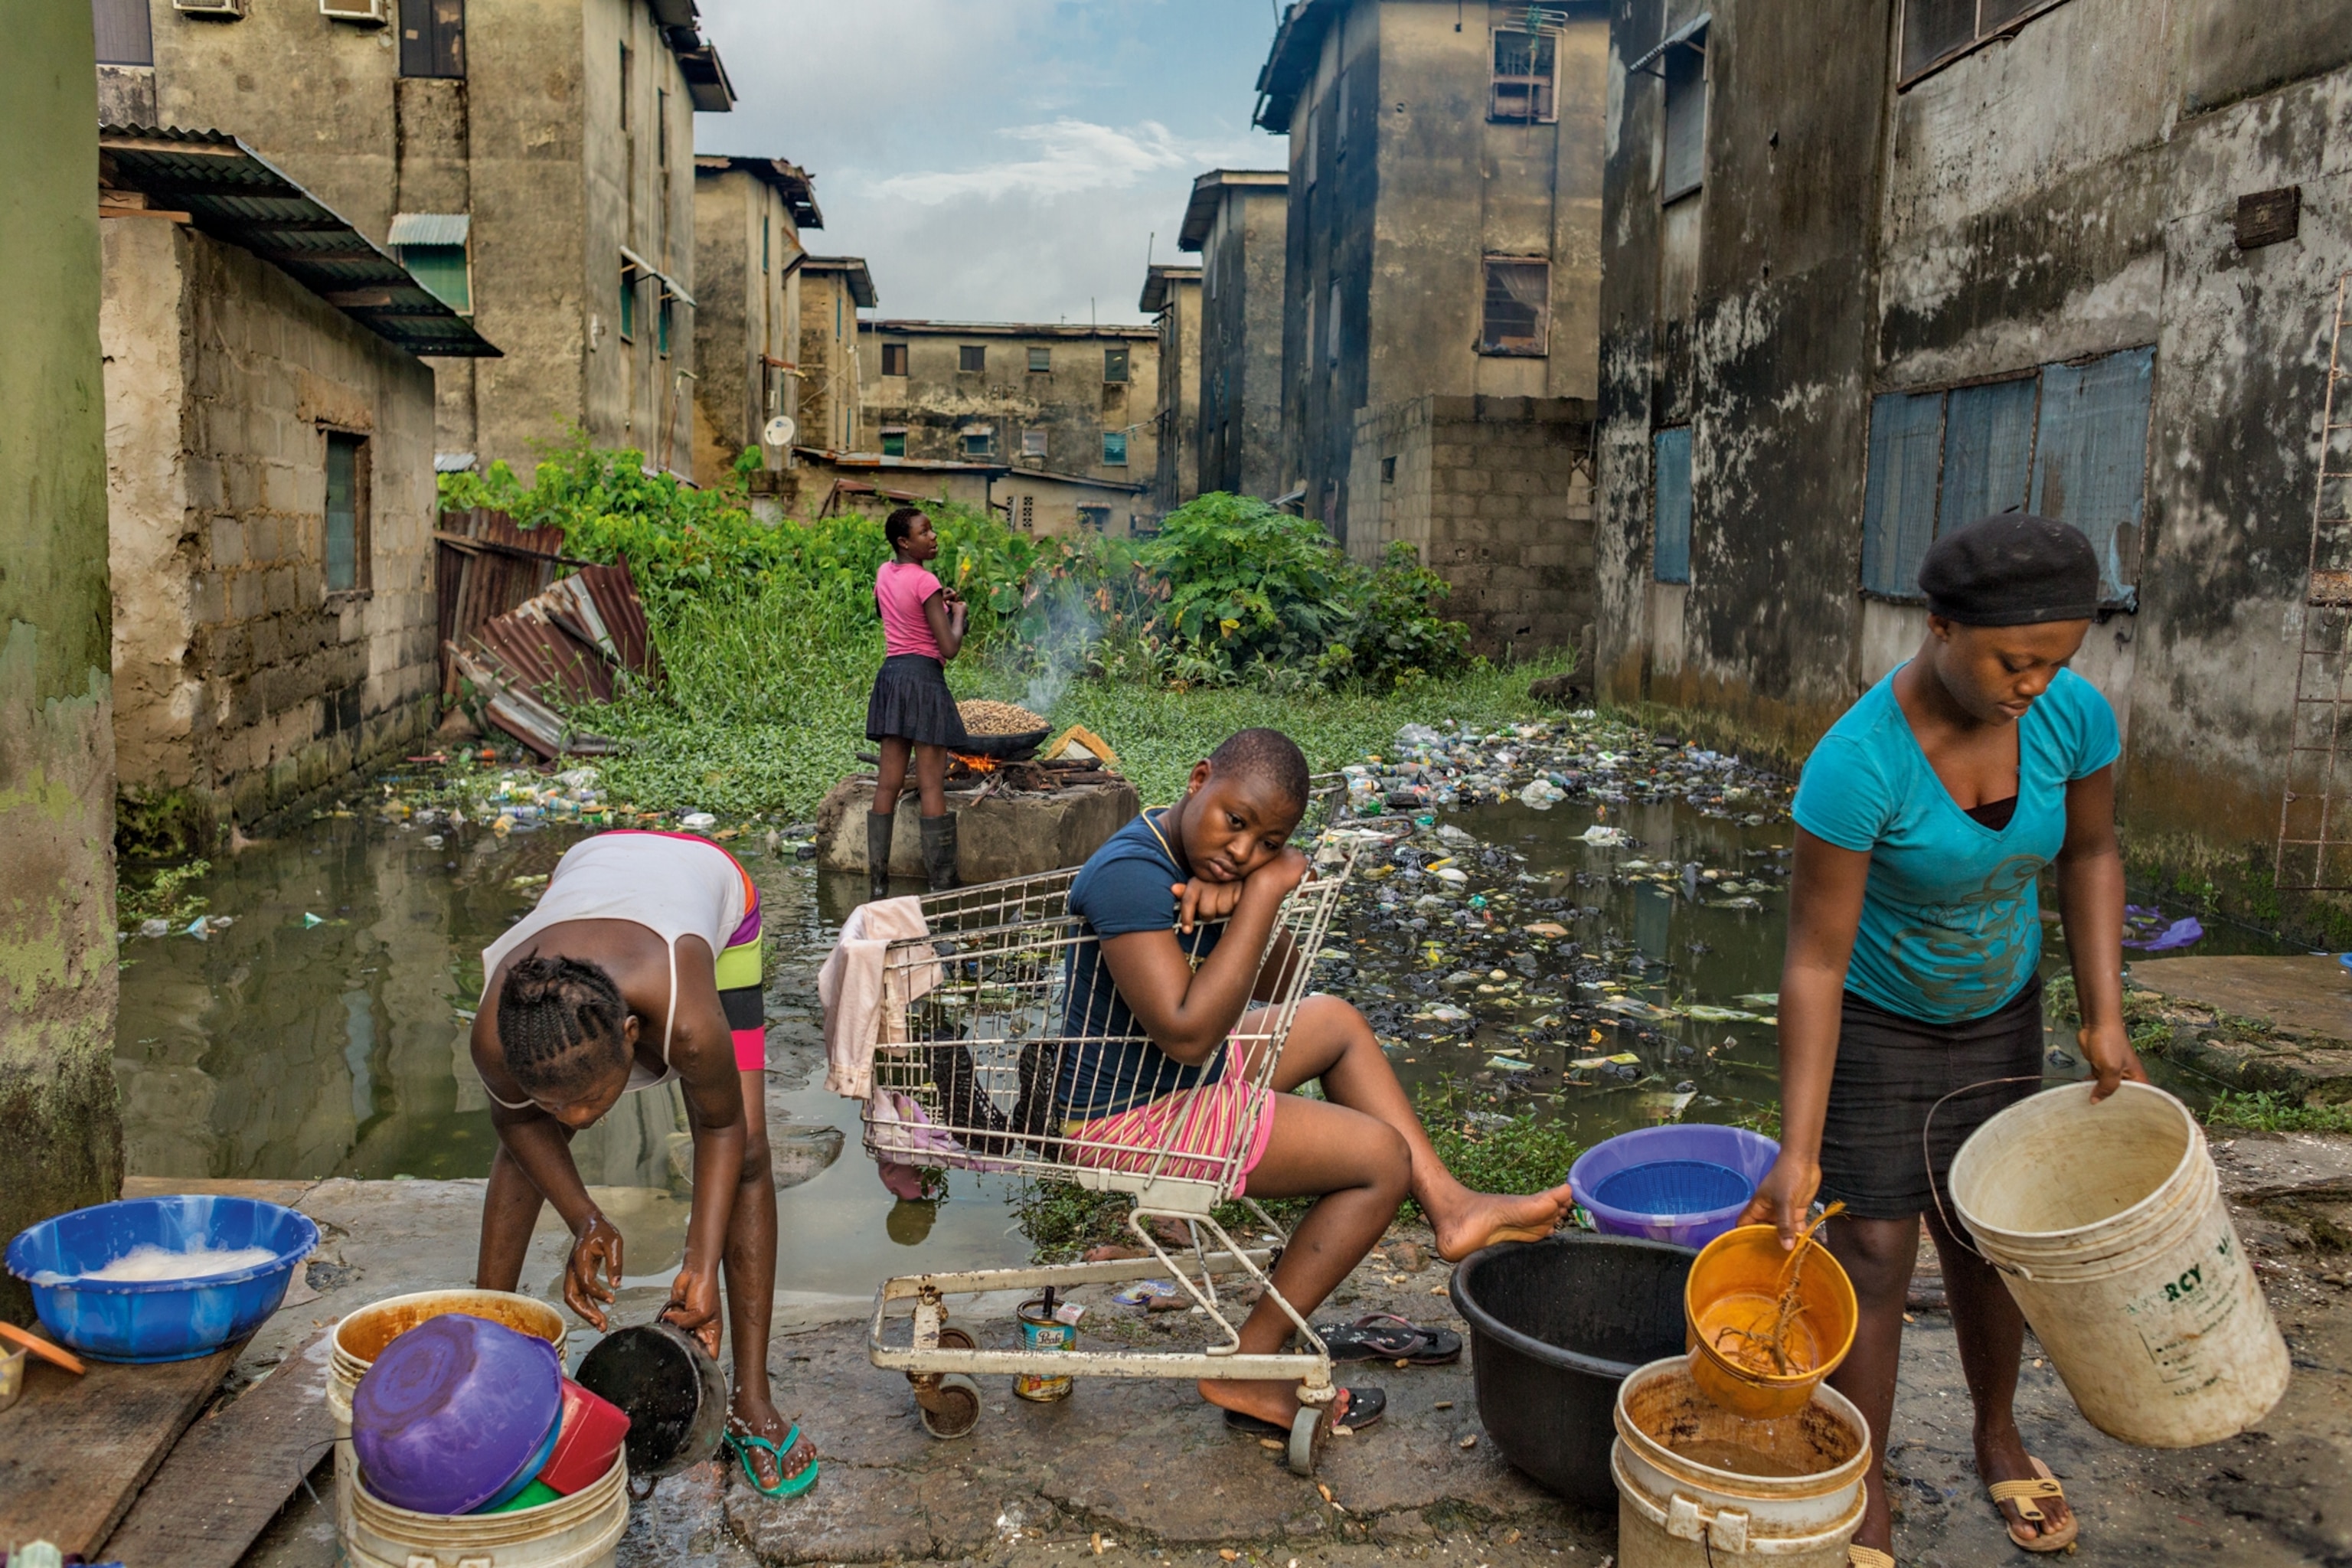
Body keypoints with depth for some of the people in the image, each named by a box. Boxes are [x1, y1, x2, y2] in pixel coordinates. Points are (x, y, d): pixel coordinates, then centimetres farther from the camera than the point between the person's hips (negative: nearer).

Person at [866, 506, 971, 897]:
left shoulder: (884, 574, 11)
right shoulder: (925, 582, -13)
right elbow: (949, 648, -15)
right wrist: (959, 613, 2)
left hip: (891, 674, 8)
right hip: (924, 677, -8)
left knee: (888, 784, 8)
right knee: (932, 787, -4)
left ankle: (877, 886, 9)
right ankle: (940, 884, -2)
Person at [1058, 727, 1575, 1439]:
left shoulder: (1195, 857, 2)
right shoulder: (1131, 875, -28)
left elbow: (1272, 984, 4)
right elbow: (1188, 1035, -35)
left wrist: (1236, 906, -19)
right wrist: (1262, 894, -31)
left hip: (1181, 1077, 10)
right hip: (1133, 1116, -10)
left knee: (1336, 1020, 22)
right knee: (1383, 1157, -6)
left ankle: (1450, 1207, 21)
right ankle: (1246, 1369, 2)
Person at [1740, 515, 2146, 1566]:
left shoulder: (2073, 715, -18)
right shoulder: (1857, 763, -34)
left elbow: (2089, 856, 1)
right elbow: (1815, 961, -29)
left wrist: (2104, 1020, -5)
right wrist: (1798, 1154, -30)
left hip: (1998, 1018, 4)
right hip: (1874, 1024, -4)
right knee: (1872, 1252, -2)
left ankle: (1998, 1438, 40)